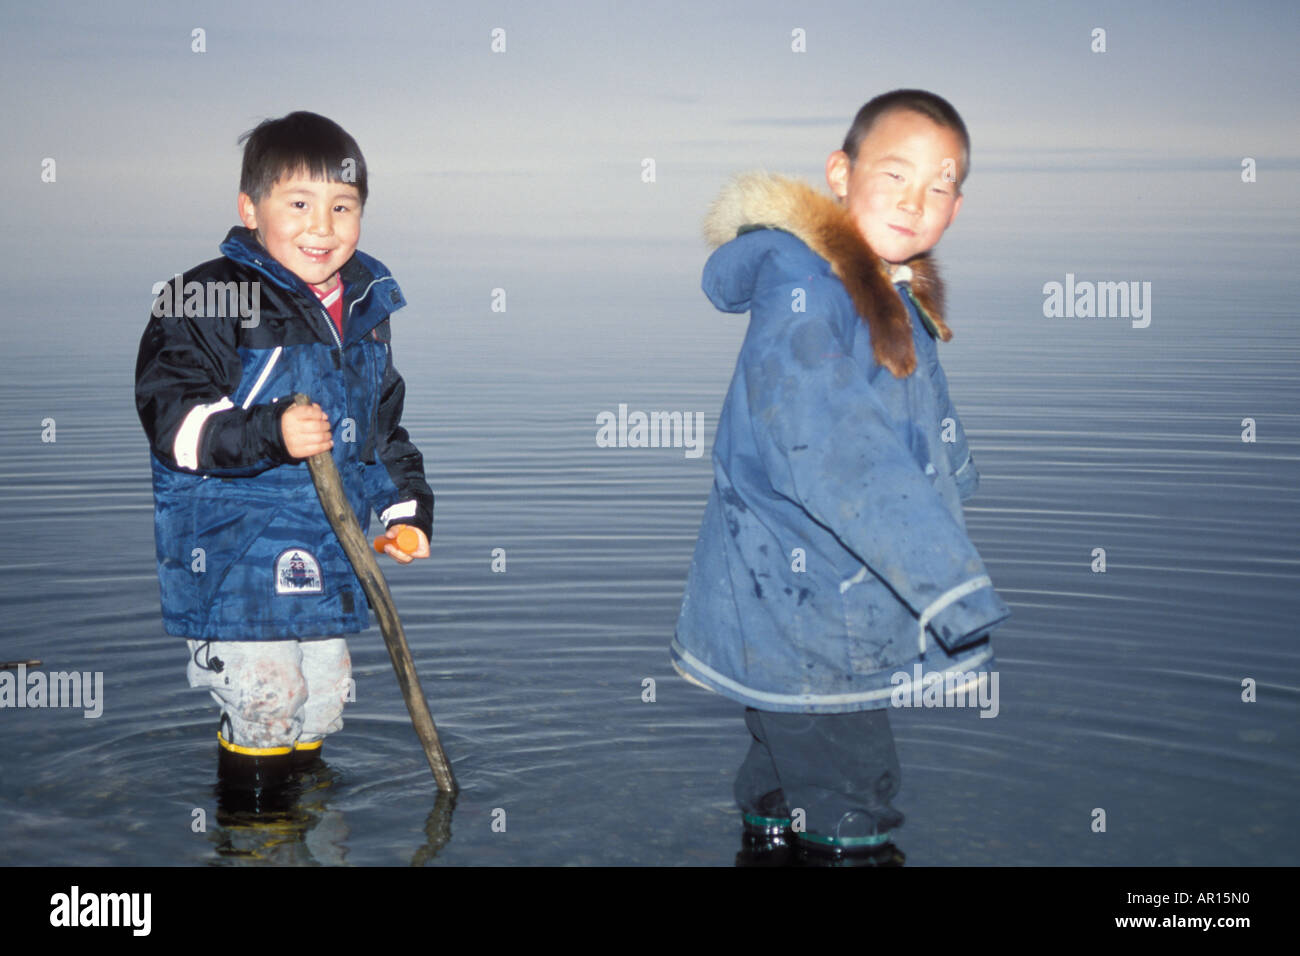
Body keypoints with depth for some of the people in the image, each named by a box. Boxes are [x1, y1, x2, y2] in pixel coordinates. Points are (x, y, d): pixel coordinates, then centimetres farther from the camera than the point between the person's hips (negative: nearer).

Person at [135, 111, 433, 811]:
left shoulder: (366, 309, 9)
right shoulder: (210, 300, -12)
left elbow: (384, 428, 21)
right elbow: (171, 419, -18)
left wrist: (407, 508, 13)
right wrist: (270, 435, -31)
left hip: (331, 556, 7)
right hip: (236, 557, -6)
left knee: (324, 697, 17)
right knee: (262, 701, -5)